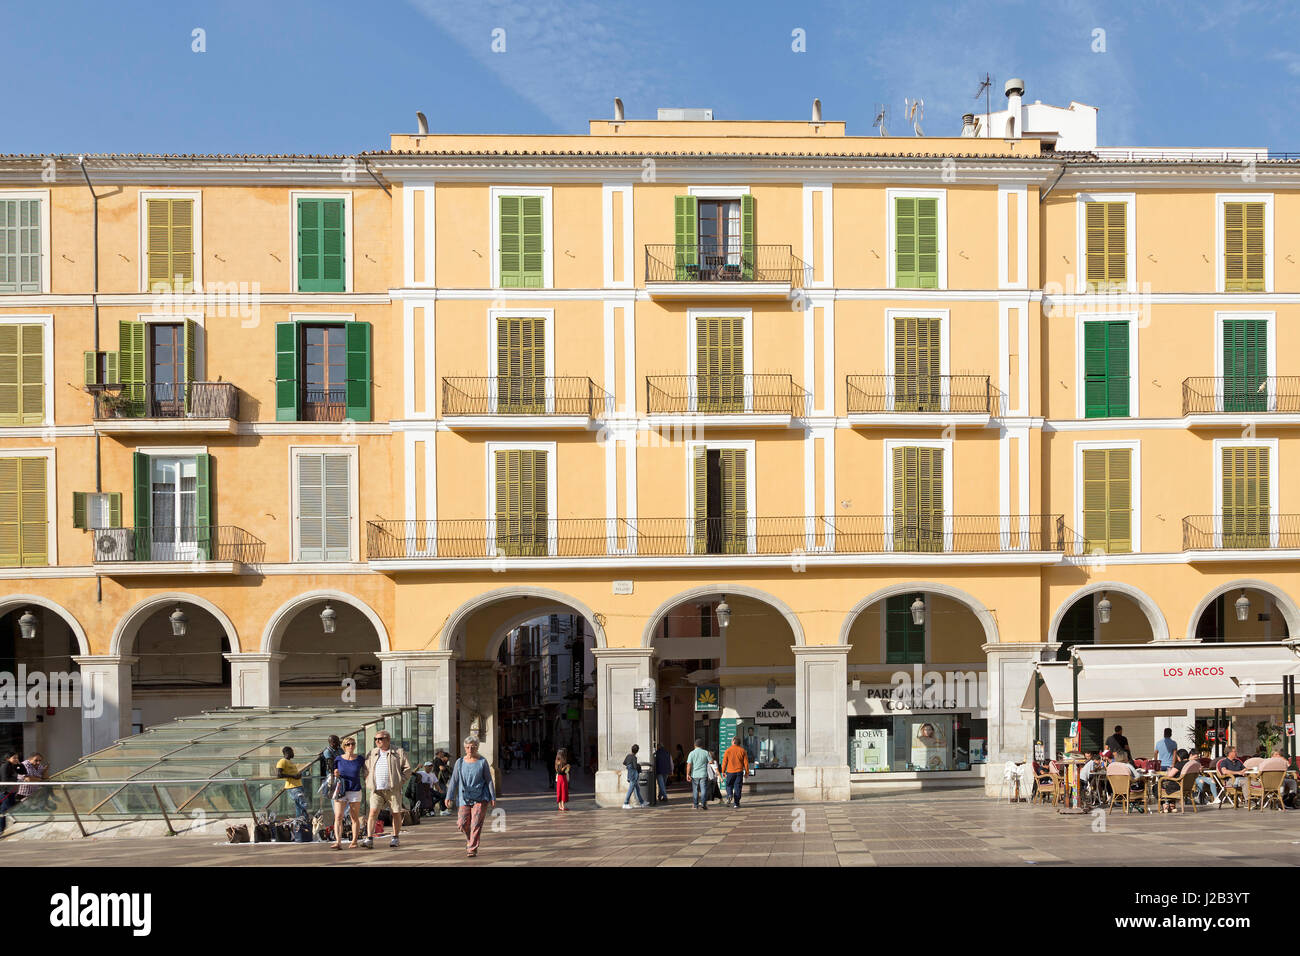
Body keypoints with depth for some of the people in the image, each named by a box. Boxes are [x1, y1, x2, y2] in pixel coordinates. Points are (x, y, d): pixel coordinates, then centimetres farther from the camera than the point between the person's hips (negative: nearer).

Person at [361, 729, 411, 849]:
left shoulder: (398, 752, 2)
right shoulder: (372, 754, 12)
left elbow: (407, 769, 4)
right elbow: (366, 770, 21)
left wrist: (400, 781, -5)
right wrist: (369, 783, 7)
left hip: (393, 789, -2)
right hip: (376, 790, 2)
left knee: (396, 814, 5)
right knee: (373, 812, -12)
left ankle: (395, 838, 20)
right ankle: (369, 839, -17)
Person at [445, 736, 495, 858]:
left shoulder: (482, 762, 1)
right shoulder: (460, 762, 6)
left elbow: (489, 780, 5)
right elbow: (454, 780, 6)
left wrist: (493, 798, 2)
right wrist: (449, 797, -1)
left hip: (480, 798, -2)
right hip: (464, 798, 2)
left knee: (476, 824, -11)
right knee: (462, 824, -3)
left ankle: (473, 849, -6)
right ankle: (470, 840, 27)